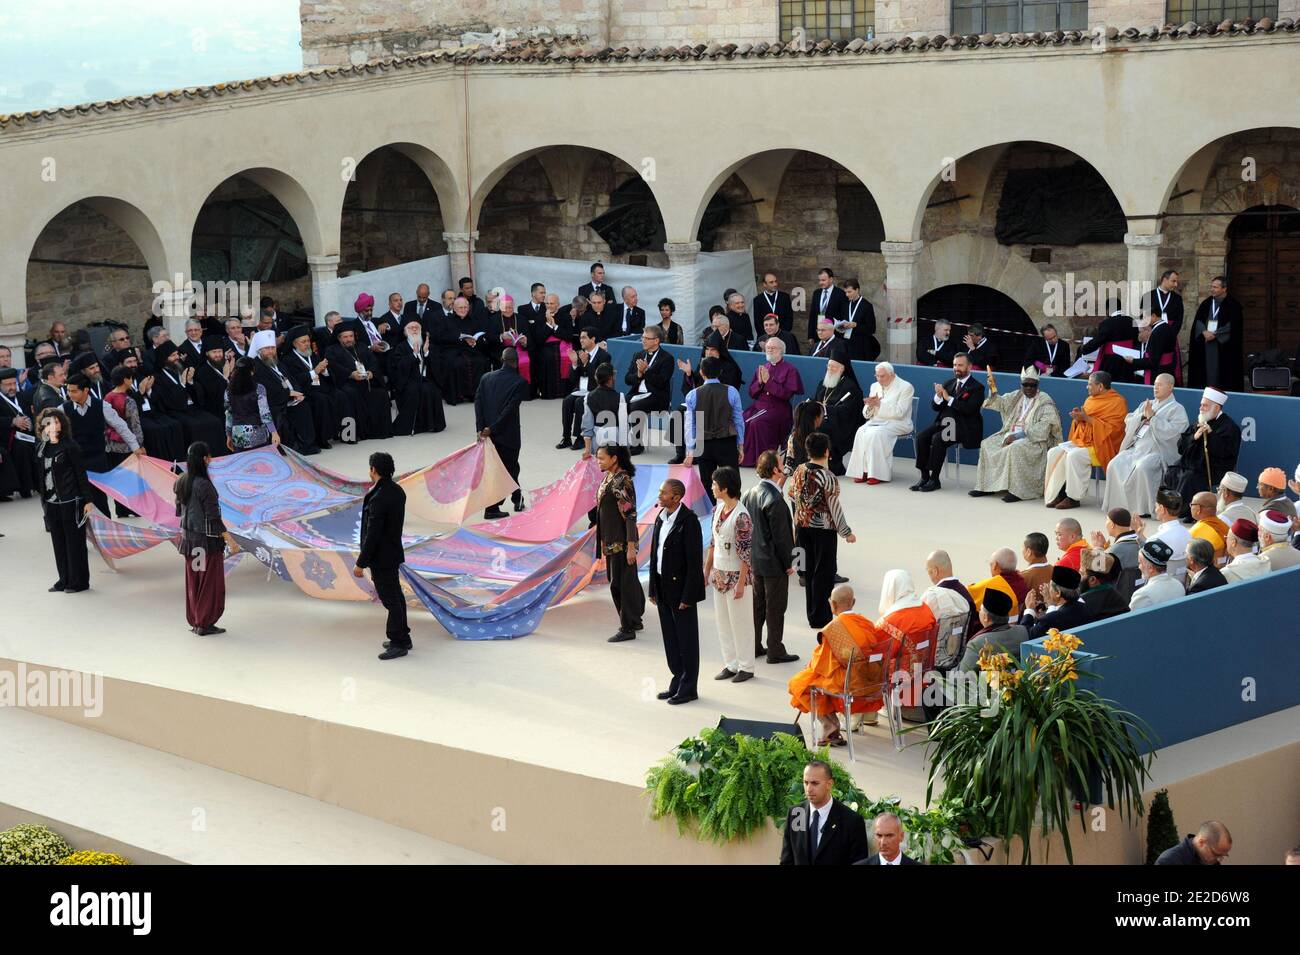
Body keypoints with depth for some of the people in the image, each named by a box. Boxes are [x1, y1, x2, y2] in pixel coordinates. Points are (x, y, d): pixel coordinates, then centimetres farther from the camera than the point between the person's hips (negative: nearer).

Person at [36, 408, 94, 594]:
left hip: (71, 502, -6)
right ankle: (64, 580, 20)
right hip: (52, 503, 6)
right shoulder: (41, 449, 7)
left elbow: (81, 474, -8)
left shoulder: (69, 446, -9)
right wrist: (44, 501, 12)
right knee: (59, 543, 11)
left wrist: (87, 500, -9)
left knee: (75, 542, 1)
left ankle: (79, 582, 9)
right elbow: (43, 476, 12)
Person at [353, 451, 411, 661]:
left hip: (381, 557, -9)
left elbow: (372, 535, -25)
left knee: (390, 599, 1)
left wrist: (361, 563, -18)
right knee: (396, 596, 19)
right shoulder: (397, 491, 1)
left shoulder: (378, 499, -27)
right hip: (394, 551, 9)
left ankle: (399, 643, 9)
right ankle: (402, 637, 31)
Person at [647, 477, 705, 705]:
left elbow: (694, 561, -17)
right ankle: (678, 682, 26)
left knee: (686, 641, 3)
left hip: (681, 588, -8)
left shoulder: (689, 521, -17)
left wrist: (687, 597, -18)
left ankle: (688, 688, 11)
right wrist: (653, 588, 11)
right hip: (663, 588, 8)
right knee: (670, 639, 15)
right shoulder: (661, 517, 7)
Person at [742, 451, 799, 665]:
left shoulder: (750, 494, 1)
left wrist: (751, 557, 18)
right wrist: (788, 563, -10)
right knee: (775, 607, 4)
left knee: (757, 604, 18)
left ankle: (754, 646, 27)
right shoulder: (775, 500, -24)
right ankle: (775, 651, 12)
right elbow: (781, 536, -21)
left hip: (755, 559, 8)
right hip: (773, 563, -8)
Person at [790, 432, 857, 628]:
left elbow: (793, 494, 7)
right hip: (823, 529, -6)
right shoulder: (827, 477, -20)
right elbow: (834, 508, -15)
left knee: (809, 569, 15)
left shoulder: (799, 471, -3)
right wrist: (846, 532, -5)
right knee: (824, 571, 5)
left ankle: (813, 613, 24)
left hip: (802, 525, 6)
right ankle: (818, 616, 8)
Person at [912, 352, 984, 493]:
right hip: (944, 423, 7)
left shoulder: (977, 387, -3)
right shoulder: (949, 383, 17)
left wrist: (949, 398, -18)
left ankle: (934, 480, -23)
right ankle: (924, 477, -12)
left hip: (962, 427, -7)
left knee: (937, 439, -30)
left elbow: (969, 409, -19)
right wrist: (938, 396, -9)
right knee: (921, 437, -17)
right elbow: (935, 407, 13)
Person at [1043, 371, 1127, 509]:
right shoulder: (1091, 399, 15)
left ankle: (1073, 497, -23)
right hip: (1083, 441, 9)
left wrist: (1087, 418, -20)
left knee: (1074, 456, -32)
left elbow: (1110, 429, -19)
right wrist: (1078, 418, -4)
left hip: (1102, 446, -8)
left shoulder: (1117, 402, -10)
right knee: (1054, 453, -11)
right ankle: (1058, 493, -14)